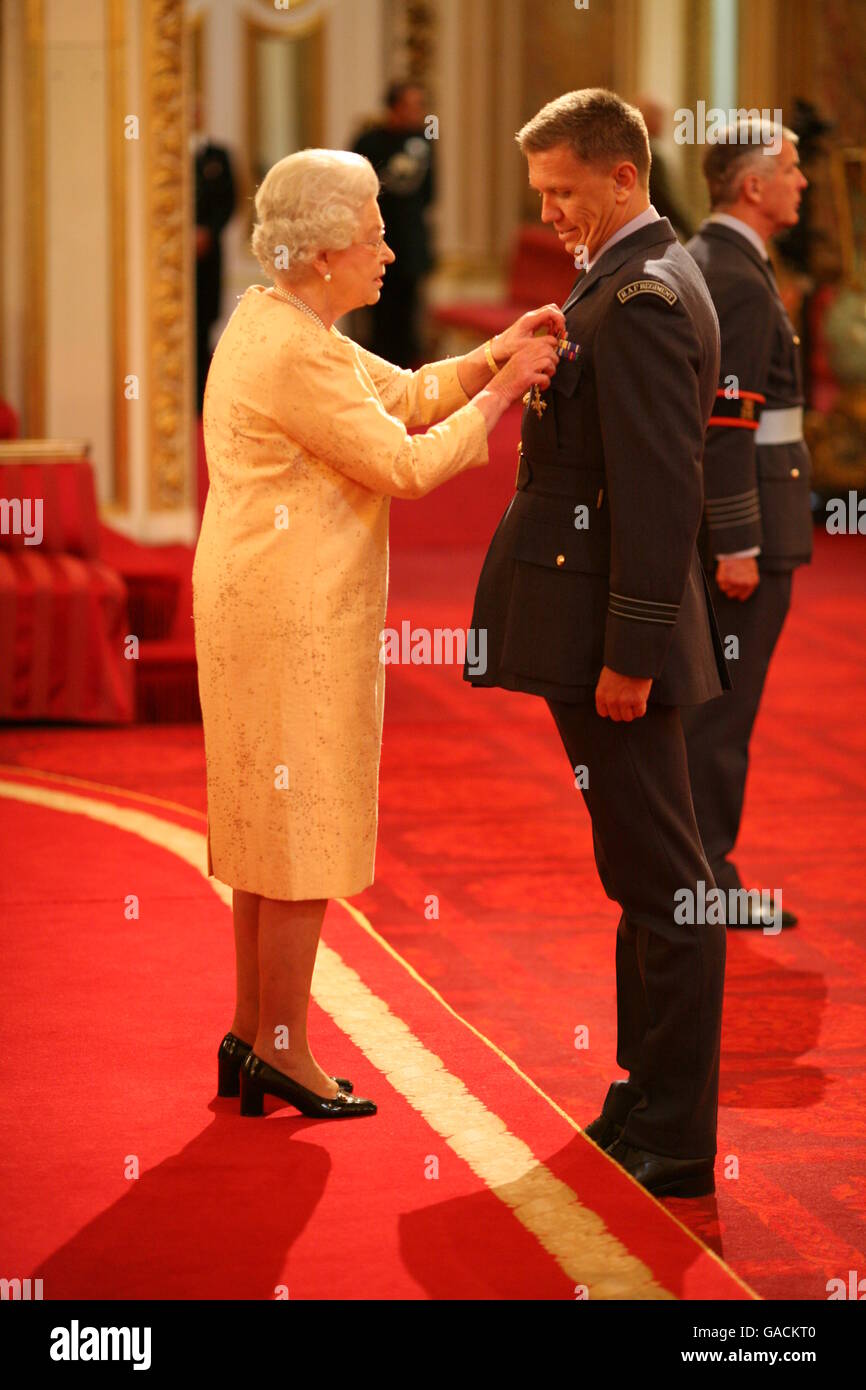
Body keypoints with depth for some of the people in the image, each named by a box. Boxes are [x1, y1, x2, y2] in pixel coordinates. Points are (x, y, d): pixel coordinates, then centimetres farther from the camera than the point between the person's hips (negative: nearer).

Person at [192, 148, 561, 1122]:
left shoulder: (278, 322, 12)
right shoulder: (295, 352, -20)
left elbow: (405, 394, 15)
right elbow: (407, 466, -18)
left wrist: (494, 355, 2)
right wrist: (502, 391, -10)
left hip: (263, 611, 10)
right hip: (297, 621, -10)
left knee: (272, 825, 15)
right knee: (303, 832, -2)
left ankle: (252, 1035, 23)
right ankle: (284, 1055, 5)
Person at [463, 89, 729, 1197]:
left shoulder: (640, 296, -17)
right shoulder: (642, 280, 15)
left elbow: (661, 488, -22)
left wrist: (629, 650, -21)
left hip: (615, 634, -10)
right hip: (601, 628, 10)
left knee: (661, 883, -4)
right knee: (647, 879, 16)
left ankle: (674, 1143, 2)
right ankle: (650, 1098, 25)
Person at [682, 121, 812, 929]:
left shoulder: (696, 261, 14)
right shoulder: (738, 281, -18)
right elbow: (726, 423, -22)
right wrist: (737, 545, -22)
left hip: (706, 519, 10)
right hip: (744, 525, -10)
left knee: (701, 701, 15)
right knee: (721, 705, -4)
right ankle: (704, 880, 1)